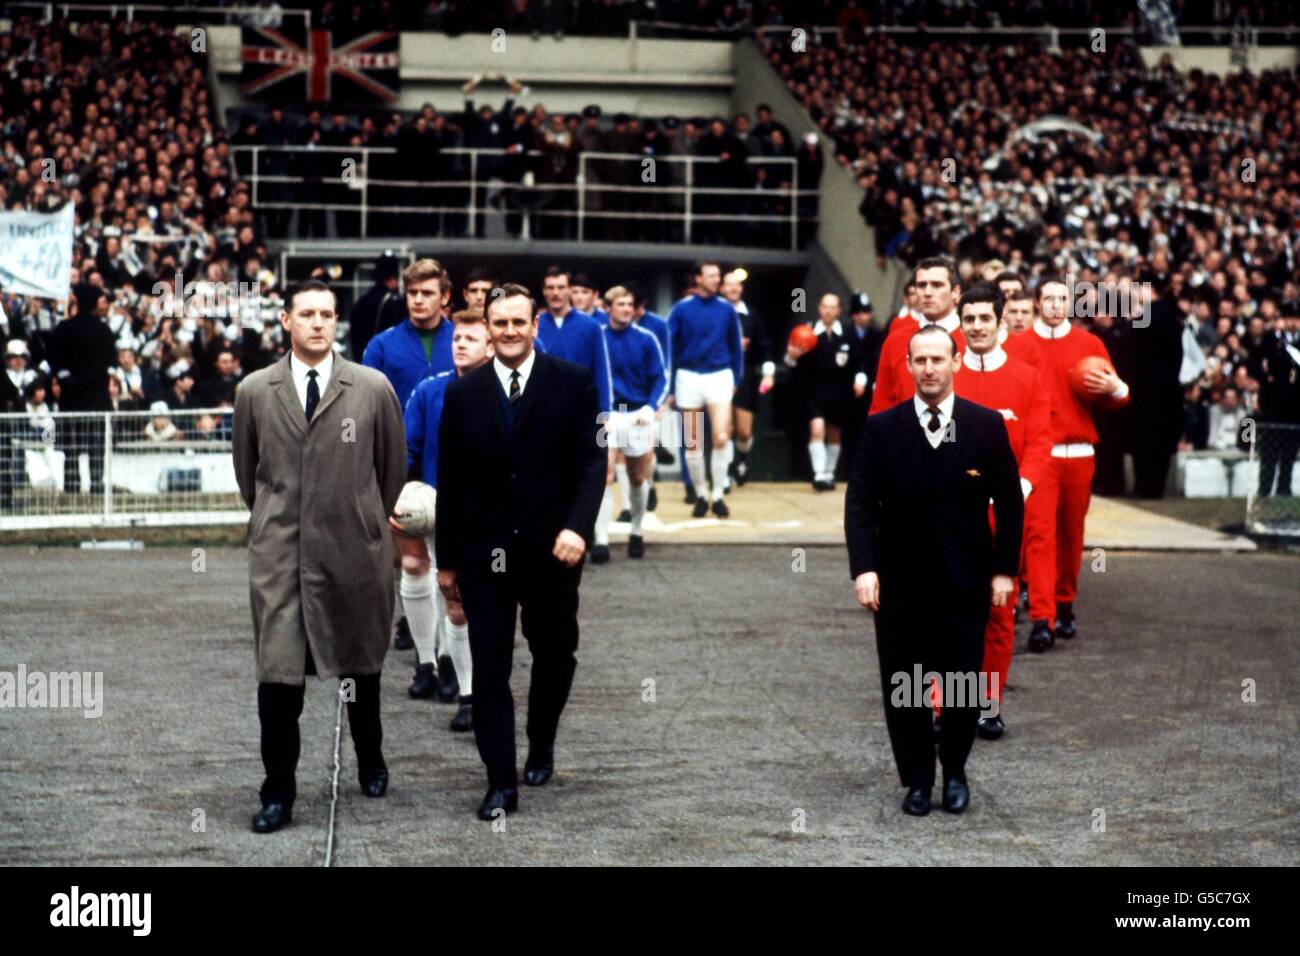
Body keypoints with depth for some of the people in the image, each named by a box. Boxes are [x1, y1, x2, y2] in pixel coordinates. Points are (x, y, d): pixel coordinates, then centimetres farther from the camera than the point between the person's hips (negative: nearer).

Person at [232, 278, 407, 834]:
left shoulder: (374, 388, -1)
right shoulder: (254, 391, 3)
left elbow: (393, 466, 9)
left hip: (354, 550, 0)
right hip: (279, 554, 0)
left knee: (361, 666, 14)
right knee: (278, 676, -5)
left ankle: (369, 759, 38)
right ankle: (278, 793, 4)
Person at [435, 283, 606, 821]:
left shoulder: (574, 383, -1)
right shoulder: (463, 394, 4)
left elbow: (592, 460, -6)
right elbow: (450, 482, 7)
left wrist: (577, 526, -20)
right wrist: (446, 559, 7)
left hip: (551, 550, 0)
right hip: (483, 553, 0)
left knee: (554, 654, 15)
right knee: (490, 667, -2)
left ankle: (541, 746, 38)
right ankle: (501, 782, 2)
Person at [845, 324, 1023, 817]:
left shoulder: (987, 426, 0)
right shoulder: (881, 429, -1)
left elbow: (1009, 502, 3)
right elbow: (860, 503, -3)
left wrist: (1004, 569, -1)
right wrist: (863, 568, -14)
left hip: (965, 582, 0)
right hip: (899, 584, 0)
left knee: (963, 684, 5)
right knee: (902, 686, 5)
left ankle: (955, 771, 26)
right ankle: (917, 779, 20)